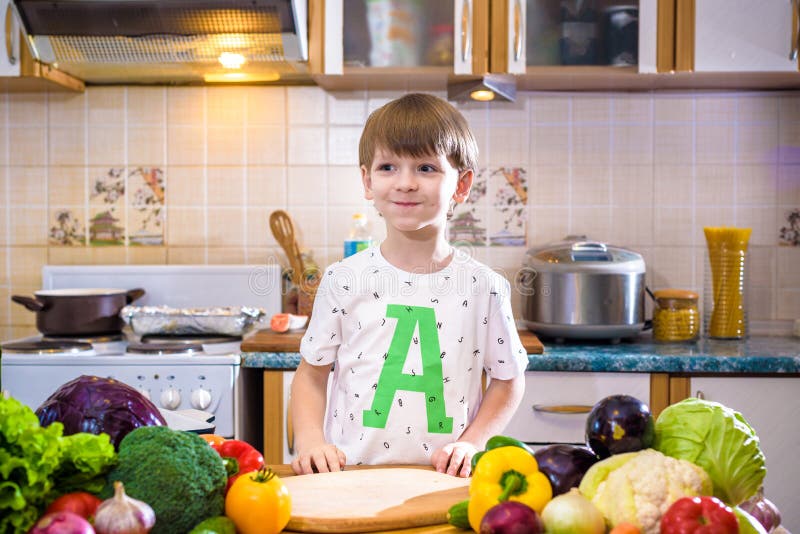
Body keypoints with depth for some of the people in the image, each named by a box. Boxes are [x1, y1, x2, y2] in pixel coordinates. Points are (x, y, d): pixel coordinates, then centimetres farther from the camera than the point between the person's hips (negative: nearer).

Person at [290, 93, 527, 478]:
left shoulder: (483, 287, 1)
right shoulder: (343, 280, 2)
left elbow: (508, 380, 12)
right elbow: (312, 373, 11)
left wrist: (470, 443, -1)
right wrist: (310, 441, -4)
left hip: (444, 484, 0)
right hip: (349, 475, 0)